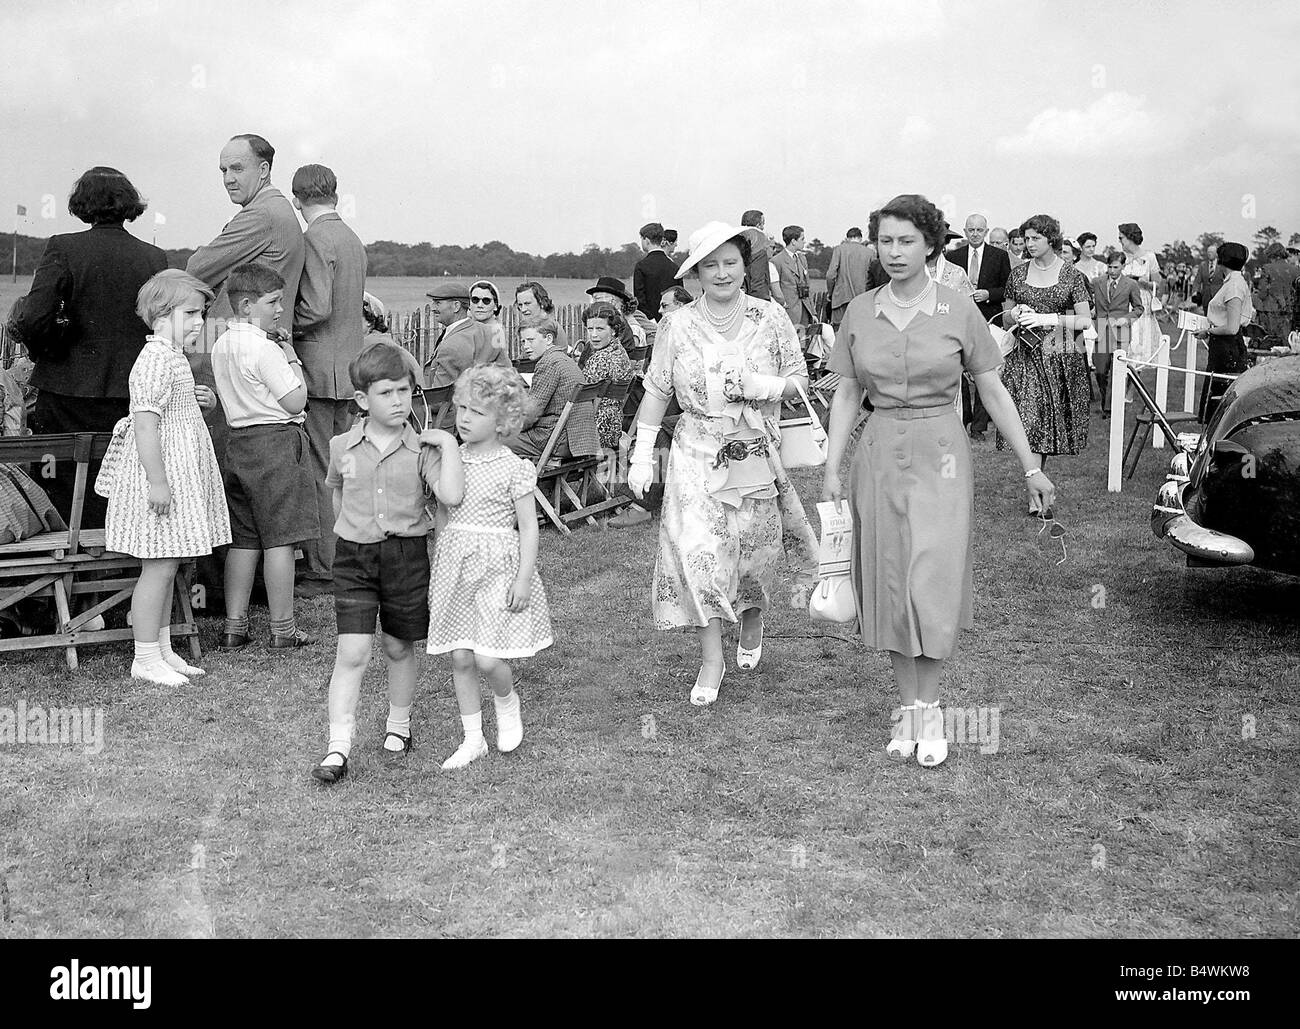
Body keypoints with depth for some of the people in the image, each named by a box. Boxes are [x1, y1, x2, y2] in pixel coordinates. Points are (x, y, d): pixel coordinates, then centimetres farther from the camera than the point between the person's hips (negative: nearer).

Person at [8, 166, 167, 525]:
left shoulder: (63, 248, -6)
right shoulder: (155, 258, 1)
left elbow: (34, 318, -14)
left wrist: (41, 348, 6)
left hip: (67, 396, -2)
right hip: (129, 399, 2)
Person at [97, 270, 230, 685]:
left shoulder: (173, 357, 15)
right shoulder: (155, 360, -18)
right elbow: (144, 423, -24)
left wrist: (201, 400, 13)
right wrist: (157, 482, -26)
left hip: (179, 477, 11)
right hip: (161, 476, -11)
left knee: (167, 568, 15)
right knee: (159, 568, -5)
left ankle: (163, 649, 23)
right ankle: (145, 659, 3)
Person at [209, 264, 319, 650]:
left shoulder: (221, 346, 11)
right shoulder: (265, 349, -16)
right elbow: (295, 402, -15)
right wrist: (293, 361, -1)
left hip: (238, 440, 9)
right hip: (276, 442, -8)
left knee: (243, 538, 12)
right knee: (280, 538, -2)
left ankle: (234, 625, 14)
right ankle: (283, 628, 4)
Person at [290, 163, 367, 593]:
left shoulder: (315, 239, -13)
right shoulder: (353, 239, 14)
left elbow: (316, 307, -21)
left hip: (318, 370, -9)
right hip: (350, 369, 9)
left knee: (318, 473, -4)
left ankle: (320, 570, 0)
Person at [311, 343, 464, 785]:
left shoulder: (422, 449, -8)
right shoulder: (343, 447, -1)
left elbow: (451, 496, -24)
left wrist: (448, 443, -20)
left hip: (406, 554, 0)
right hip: (353, 555, 1)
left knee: (398, 647, 13)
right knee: (352, 651, -7)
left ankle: (398, 727, 35)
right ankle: (338, 747, -3)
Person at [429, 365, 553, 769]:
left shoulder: (514, 468, -7)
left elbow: (528, 527, -6)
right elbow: (442, 516, 14)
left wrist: (524, 578, -12)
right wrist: (436, 565, 12)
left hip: (497, 568, -4)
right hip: (454, 566, 4)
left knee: (488, 659, -11)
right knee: (460, 658, 6)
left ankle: (507, 703, 22)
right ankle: (472, 739, 19)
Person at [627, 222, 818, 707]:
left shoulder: (771, 317, -3)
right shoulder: (677, 325, -3)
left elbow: (799, 380, 3)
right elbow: (657, 391, 2)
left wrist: (763, 386, -18)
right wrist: (642, 456, 0)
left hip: (757, 452, 1)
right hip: (697, 452, -1)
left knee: (755, 548, 10)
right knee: (698, 549, -12)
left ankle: (752, 621, 41)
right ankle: (711, 657, 0)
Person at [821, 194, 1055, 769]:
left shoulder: (959, 311, -2)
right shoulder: (859, 313, 5)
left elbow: (993, 392, 3)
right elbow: (847, 395, 9)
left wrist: (1031, 467, 3)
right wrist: (832, 468, 2)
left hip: (940, 453, -3)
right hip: (880, 455, 3)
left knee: (933, 585, -10)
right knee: (890, 586, 5)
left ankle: (930, 710, 5)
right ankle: (908, 709, 16)